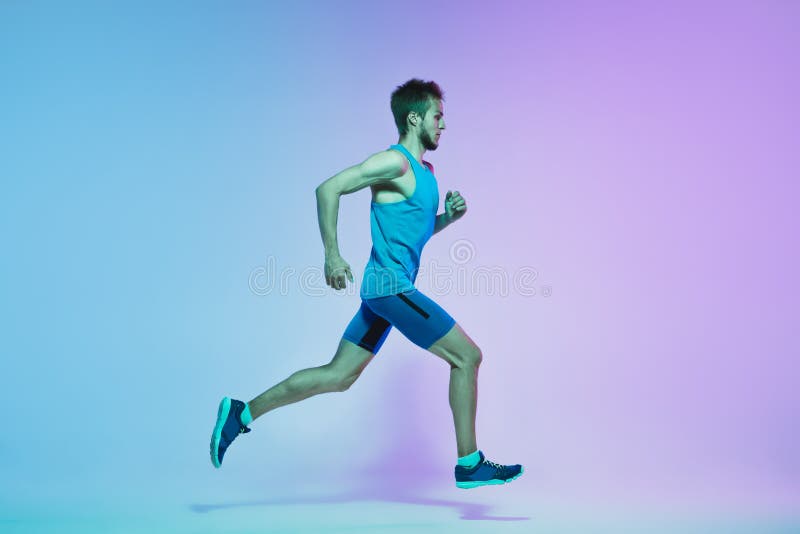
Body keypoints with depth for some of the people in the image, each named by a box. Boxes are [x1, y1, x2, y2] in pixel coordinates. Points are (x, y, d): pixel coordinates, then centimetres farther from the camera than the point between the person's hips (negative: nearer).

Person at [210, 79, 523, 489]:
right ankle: (469, 464, 6)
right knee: (467, 357, -4)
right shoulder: (395, 162, -12)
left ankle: (242, 413, 16)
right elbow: (329, 188, -18)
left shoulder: (425, 171, 18)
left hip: (385, 288, 10)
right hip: (392, 286, -10)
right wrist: (332, 256, -19)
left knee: (338, 376, 10)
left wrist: (448, 216, 9)